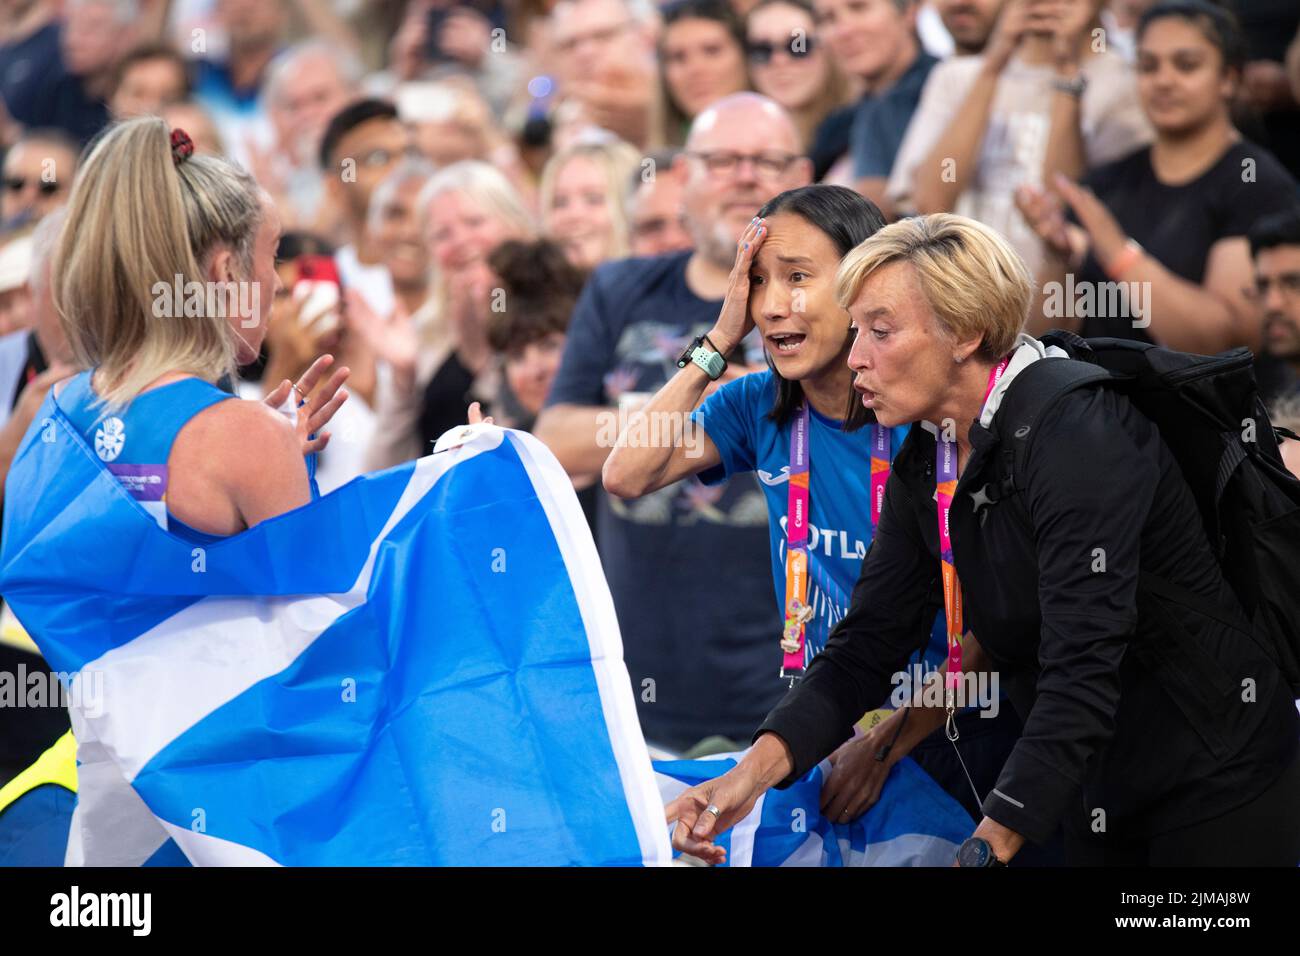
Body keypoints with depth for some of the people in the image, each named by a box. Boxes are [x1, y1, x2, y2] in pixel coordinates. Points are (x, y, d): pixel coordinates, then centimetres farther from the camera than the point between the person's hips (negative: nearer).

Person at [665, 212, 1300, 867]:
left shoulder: (1078, 433, -24)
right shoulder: (923, 469, 2)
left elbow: (1082, 674, -32)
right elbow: (864, 648, 1)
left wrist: (985, 849, -38)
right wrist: (754, 770, -17)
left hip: (1217, 787, -8)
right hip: (1100, 799, 8)